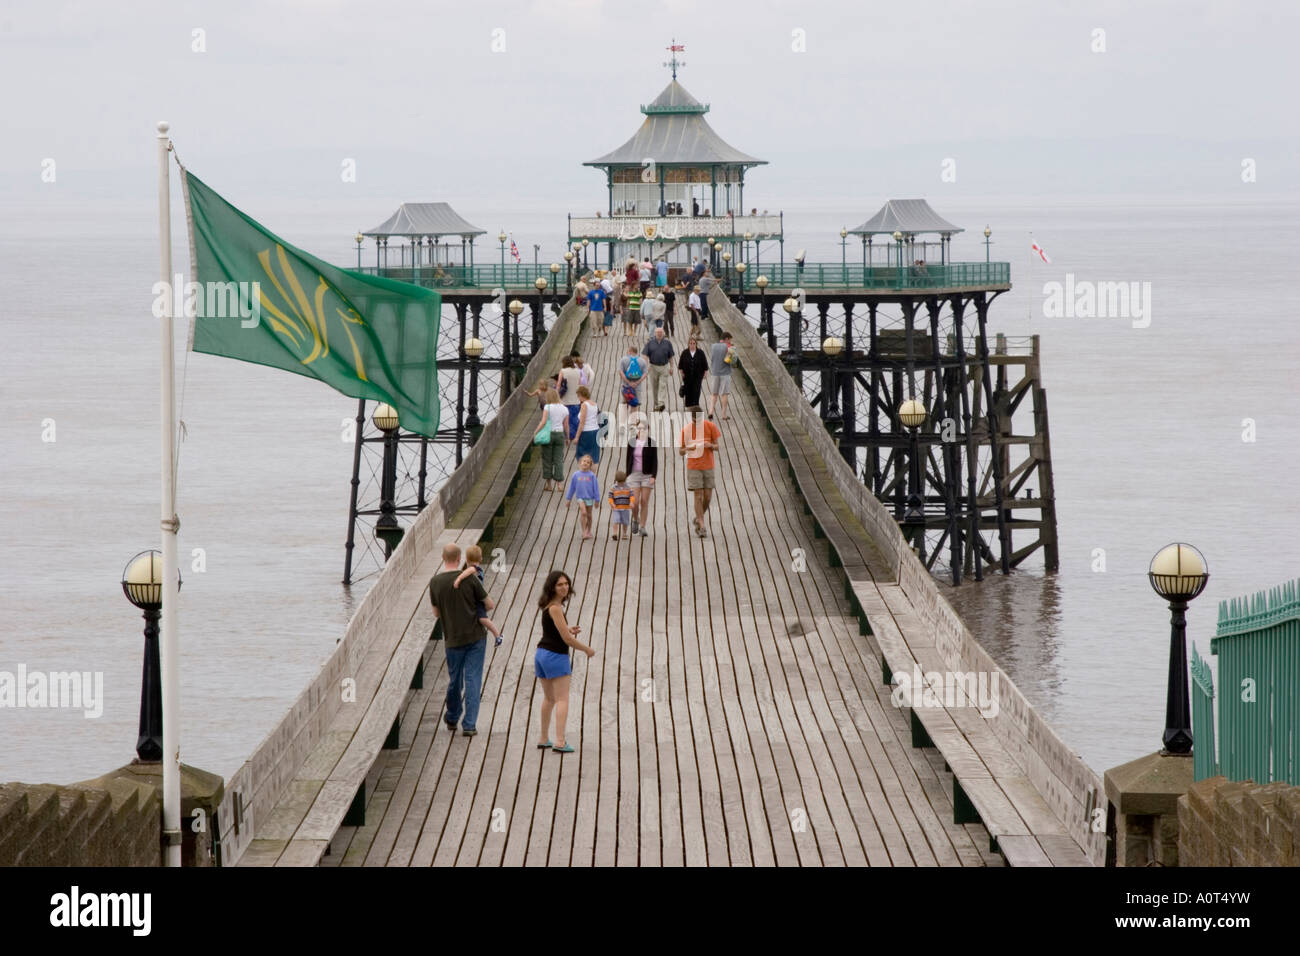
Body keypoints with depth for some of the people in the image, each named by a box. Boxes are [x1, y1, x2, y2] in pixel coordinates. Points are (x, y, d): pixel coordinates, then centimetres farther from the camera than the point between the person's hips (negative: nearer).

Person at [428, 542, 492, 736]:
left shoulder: (435, 582, -5)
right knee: (473, 681, 1)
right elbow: (490, 604, -1)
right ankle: (469, 725, -4)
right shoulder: (470, 579, -10)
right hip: (475, 637, -2)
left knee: (454, 680, 18)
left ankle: (452, 720, 36)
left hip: (453, 640, 2)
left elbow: (436, 613, 7)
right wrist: (491, 603, 22)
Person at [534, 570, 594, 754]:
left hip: (541, 654, 9)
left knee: (548, 699, 20)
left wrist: (569, 630, 8)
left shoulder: (548, 606, 9)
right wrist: (587, 649, -5)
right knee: (562, 699, -6)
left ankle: (544, 739, 27)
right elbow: (567, 638, -19)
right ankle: (560, 741, -13)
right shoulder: (555, 608, -19)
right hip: (556, 656, -9)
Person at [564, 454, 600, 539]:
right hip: (580, 497, -1)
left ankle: (588, 531, 30)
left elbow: (596, 488, 0)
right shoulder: (576, 475, -3)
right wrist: (568, 499, 9)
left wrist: (597, 500, 1)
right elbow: (572, 487, 6)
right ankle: (584, 532, -14)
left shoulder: (592, 475, -6)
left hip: (589, 498, 1)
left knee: (589, 515, 13)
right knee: (583, 513, -18)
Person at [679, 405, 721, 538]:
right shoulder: (685, 430, -2)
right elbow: (680, 452, 4)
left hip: (708, 466, 1)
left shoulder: (710, 426, -1)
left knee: (708, 497, 2)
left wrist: (710, 445, -18)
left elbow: (717, 447, 4)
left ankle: (698, 518, 26)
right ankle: (702, 526, -6)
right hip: (693, 467, -1)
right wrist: (688, 448, -18)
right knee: (698, 496, -7)